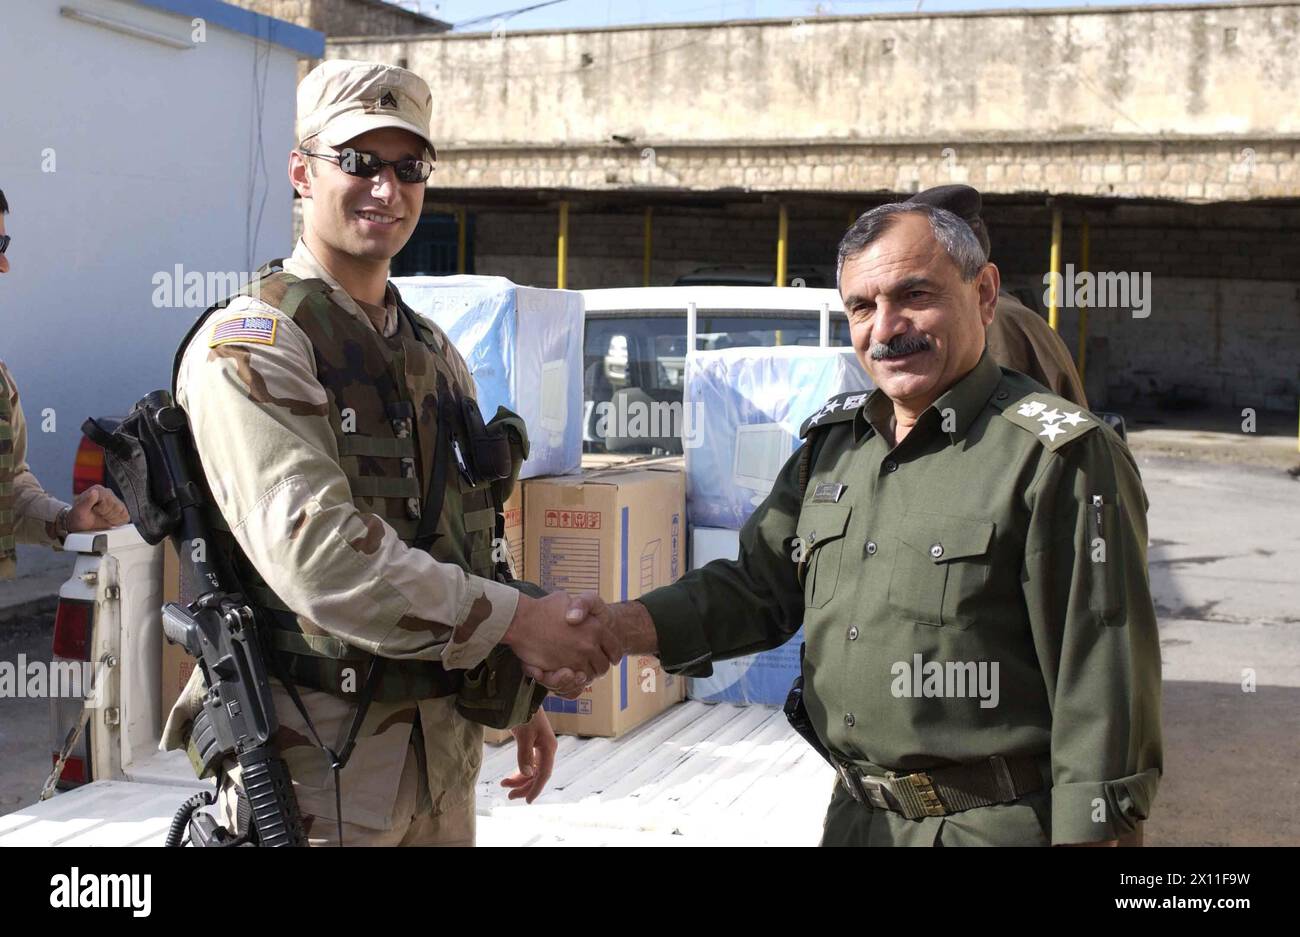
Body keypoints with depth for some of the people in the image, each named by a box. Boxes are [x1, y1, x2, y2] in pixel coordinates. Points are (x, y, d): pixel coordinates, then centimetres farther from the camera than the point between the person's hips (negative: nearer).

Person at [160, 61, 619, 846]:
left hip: (445, 742, 7)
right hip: (320, 751, -7)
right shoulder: (252, 346, -13)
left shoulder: (435, 353, 12)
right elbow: (317, 554, -26)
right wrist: (517, 619, -24)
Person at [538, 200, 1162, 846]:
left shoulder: (1059, 457, -15)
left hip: (996, 825, -6)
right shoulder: (834, 440, 7)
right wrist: (623, 627, -5)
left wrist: (1091, 832, -19)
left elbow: (1101, 683, -17)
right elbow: (761, 585, 10)